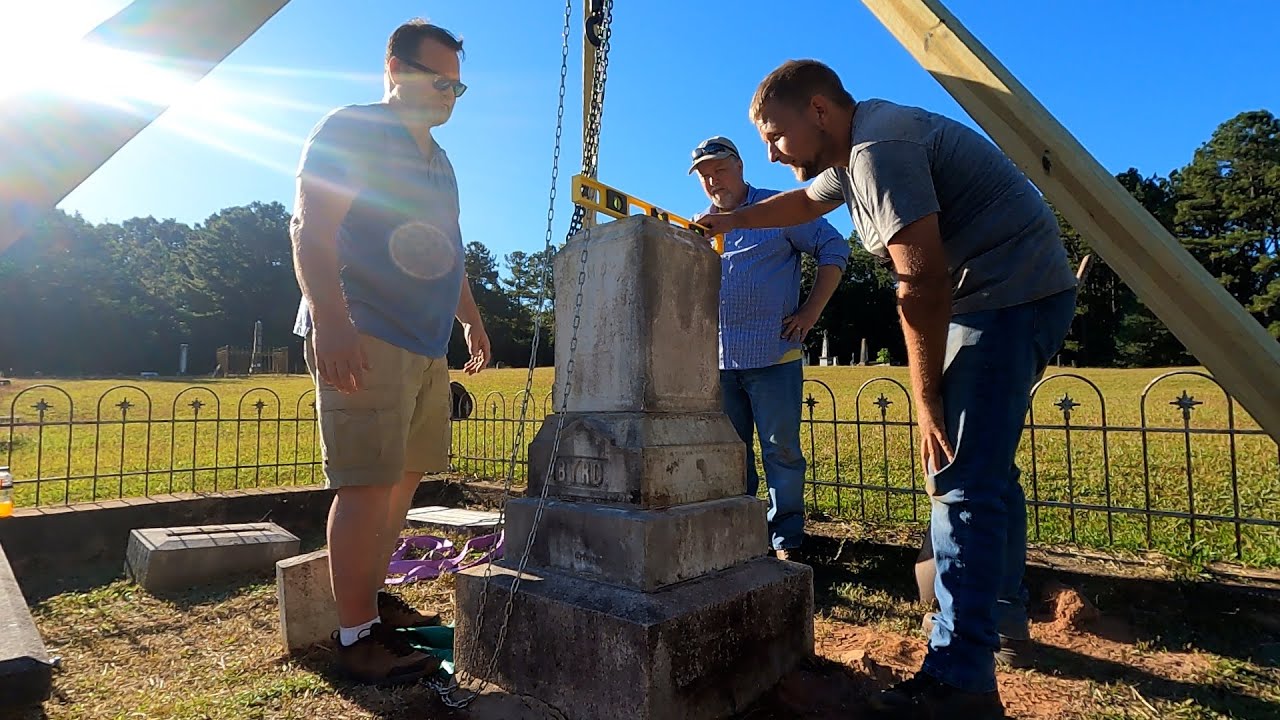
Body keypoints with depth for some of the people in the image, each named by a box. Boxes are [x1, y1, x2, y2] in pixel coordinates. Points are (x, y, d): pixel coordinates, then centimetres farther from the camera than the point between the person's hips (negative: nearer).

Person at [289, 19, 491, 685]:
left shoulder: (439, 161, 23)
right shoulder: (350, 129, 0)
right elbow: (310, 228, -11)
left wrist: (472, 320, 26)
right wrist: (330, 321, -23)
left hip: (427, 344, 9)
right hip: (363, 336, -8)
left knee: (402, 478, 12)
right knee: (368, 483, -8)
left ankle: (372, 597, 26)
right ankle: (357, 635, 2)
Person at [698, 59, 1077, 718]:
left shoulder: (880, 148, -19)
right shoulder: (854, 152, 13)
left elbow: (923, 282, -25)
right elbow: (803, 201, 33)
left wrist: (926, 401, -20)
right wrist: (730, 222, 32)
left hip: (1010, 295, -11)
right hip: (1005, 299, 11)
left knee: (962, 479, -15)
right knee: (984, 464, 16)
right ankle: (1000, 613, 31)